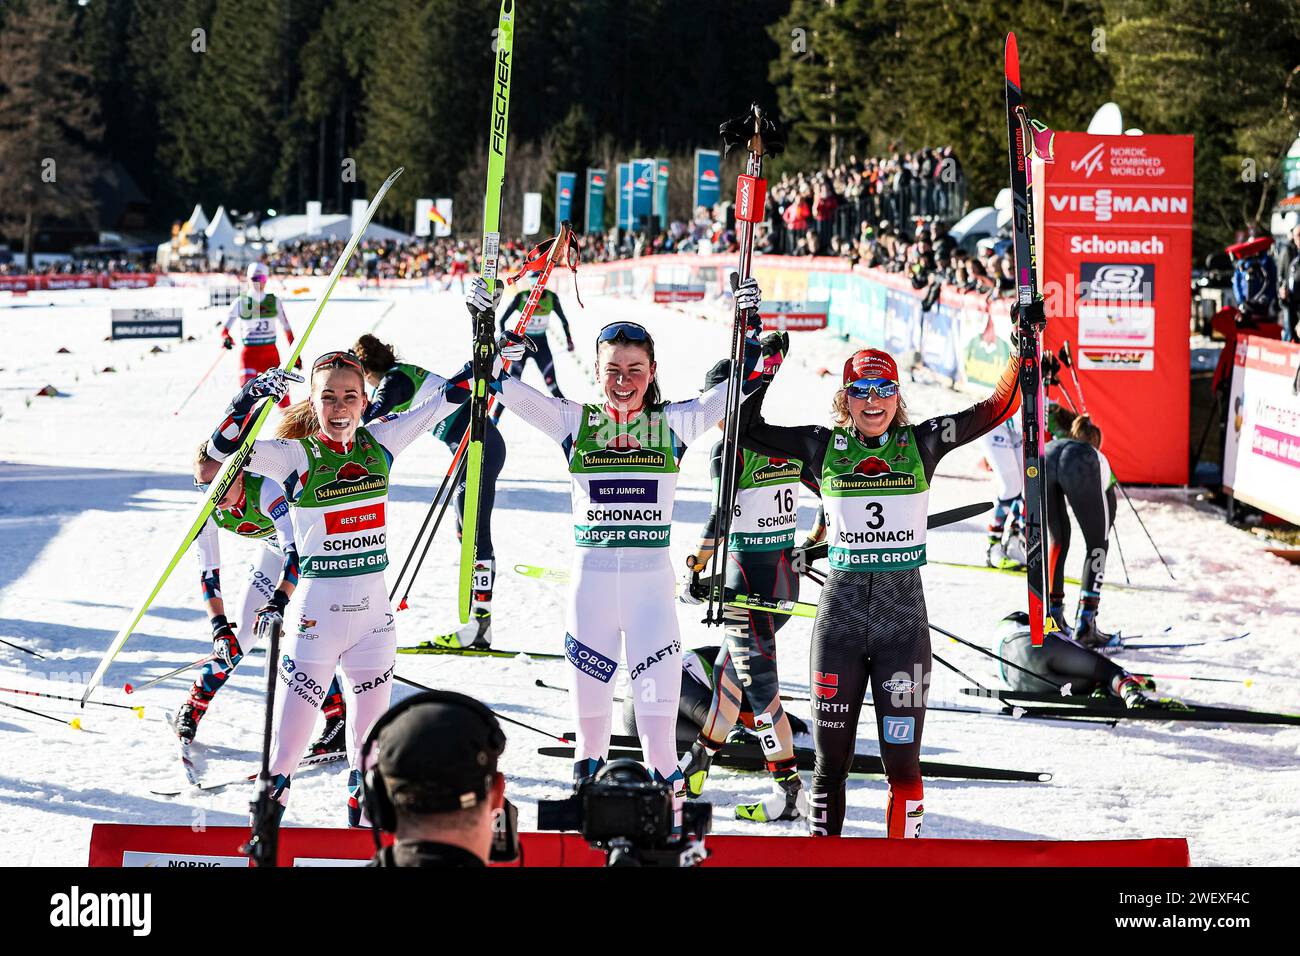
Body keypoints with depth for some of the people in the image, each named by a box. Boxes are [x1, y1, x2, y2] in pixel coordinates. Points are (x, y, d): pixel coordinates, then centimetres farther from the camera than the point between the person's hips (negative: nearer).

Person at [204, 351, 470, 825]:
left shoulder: (378, 444, 4)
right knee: (287, 749, -5)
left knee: (371, 740, 15)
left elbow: (442, 403, 13)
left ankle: (361, 820, 31)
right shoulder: (295, 456, -7)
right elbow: (221, 451, -17)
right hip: (315, 615, -4)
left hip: (373, 612, 4)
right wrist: (250, 399, -28)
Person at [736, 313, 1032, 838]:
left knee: (902, 762, 0)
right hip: (840, 612, 1)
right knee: (831, 760, 6)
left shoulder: (921, 443, 3)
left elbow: (998, 406, 4)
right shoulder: (825, 445, 4)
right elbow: (749, 430, 5)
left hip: (903, 616, -1)